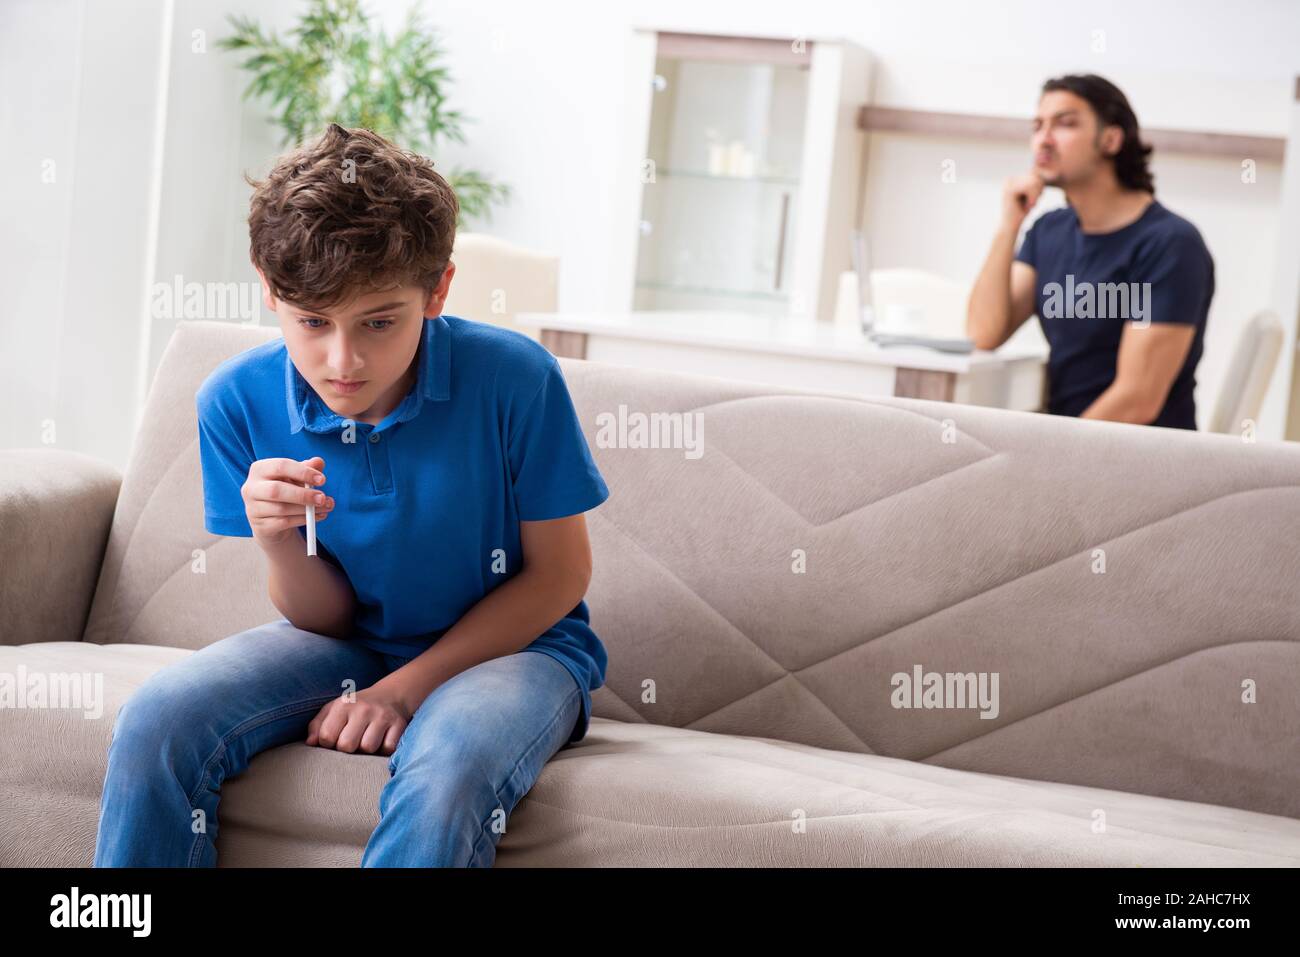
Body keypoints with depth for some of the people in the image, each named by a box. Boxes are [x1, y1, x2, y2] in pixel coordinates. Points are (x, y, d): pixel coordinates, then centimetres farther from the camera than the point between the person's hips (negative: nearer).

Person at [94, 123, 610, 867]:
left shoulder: (513, 378, -21)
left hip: (512, 642, -3)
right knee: (155, 723, -21)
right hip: (350, 645, 3)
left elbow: (559, 574, -9)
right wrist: (280, 542, -27)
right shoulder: (238, 402, -12)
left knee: (447, 771, -37)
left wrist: (406, 687, -16)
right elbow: (323, 616, -3)